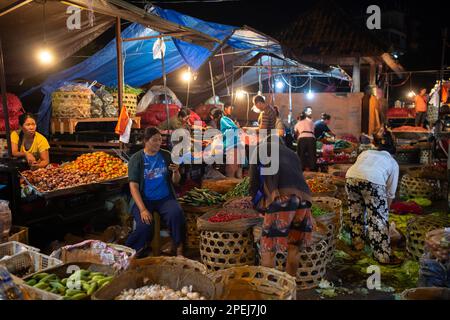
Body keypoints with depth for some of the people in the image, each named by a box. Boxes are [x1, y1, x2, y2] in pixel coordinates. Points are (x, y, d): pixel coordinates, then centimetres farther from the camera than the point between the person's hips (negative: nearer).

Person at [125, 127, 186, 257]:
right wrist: (143, 209, -21)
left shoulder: (166, 156, 6)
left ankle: (179, 250, -12)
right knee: (144, 226, -28)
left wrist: (176, 172, -16)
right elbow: (133, 186, -9)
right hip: (144, 200, -2)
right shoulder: (136, 159, -2)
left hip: (165, 198, 2)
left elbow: (175, 182, 9)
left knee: (176, 214, -29)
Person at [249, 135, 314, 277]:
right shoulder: (292, 154, 35)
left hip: (281, 198, -5)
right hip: (303, 197, 5)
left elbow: (254, 184, 18)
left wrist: (261, 207, 31)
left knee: (268, 251, 6)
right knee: (293, 248, 21)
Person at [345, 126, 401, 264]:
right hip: (373, 181, -3)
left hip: (351, 177, 3)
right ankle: (383, 255, 15)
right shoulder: (392, 162, 28)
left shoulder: (366, 152, 36)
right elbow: (391, 192, 28)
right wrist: (386, 209, 43)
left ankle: (357, 243, 38)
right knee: (378, 218, 8)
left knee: (356, 212, 24)